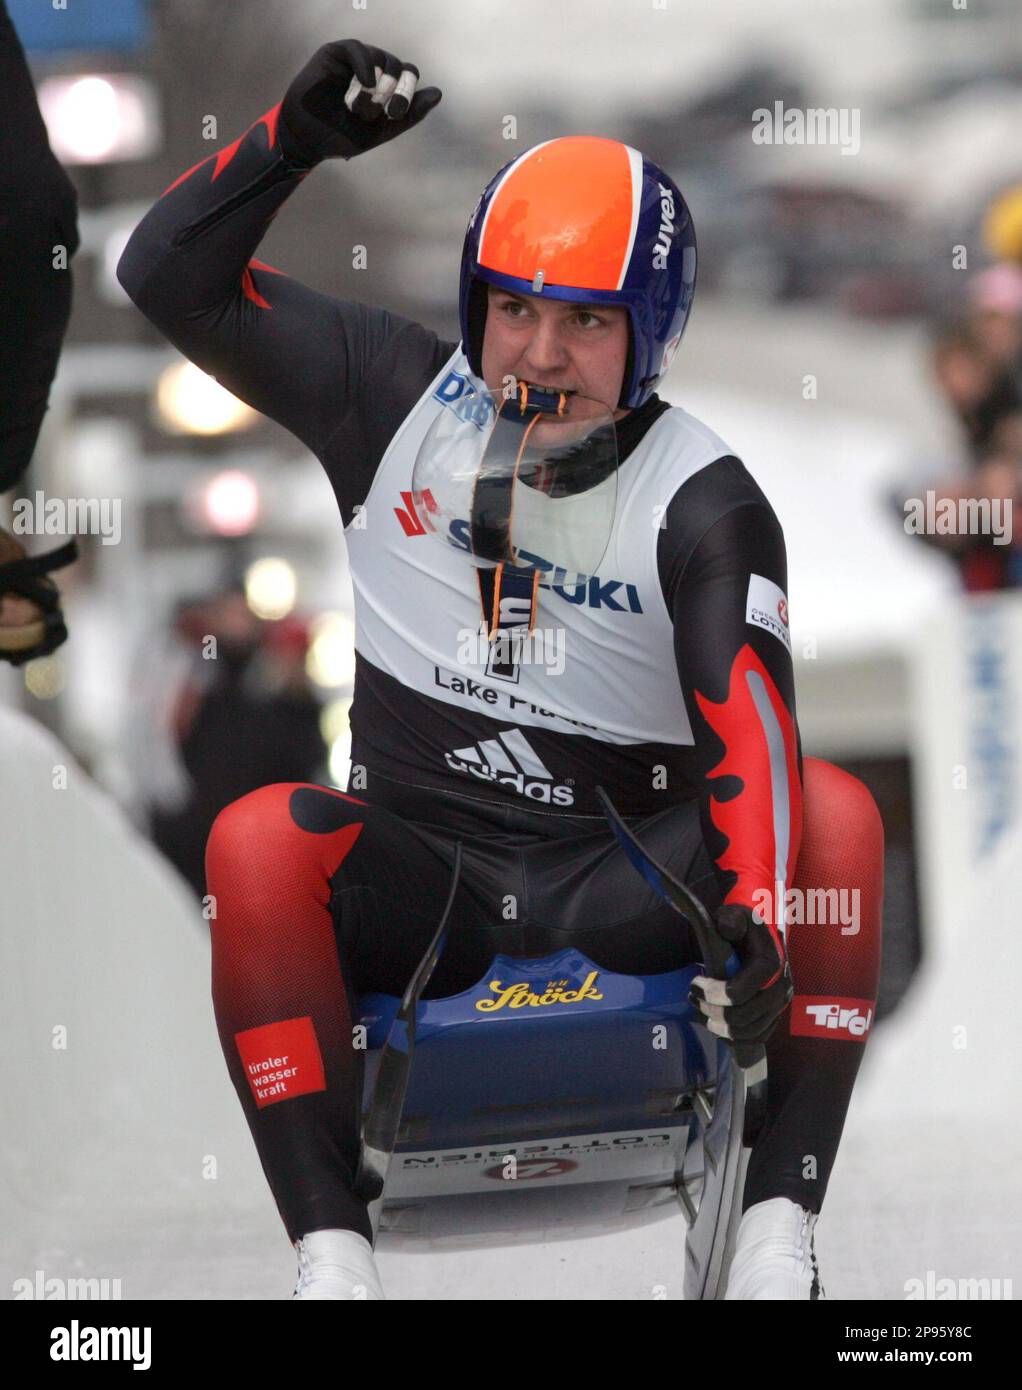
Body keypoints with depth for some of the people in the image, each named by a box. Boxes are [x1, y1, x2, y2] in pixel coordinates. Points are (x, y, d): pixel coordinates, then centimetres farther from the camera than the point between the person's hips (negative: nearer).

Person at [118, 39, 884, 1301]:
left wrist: (757, 921, -39)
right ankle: (331, 1254, -32)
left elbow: (753, 737, -21)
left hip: (624, 897, -1)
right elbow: (169, 278, 0)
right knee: (258, 840, -30)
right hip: (415, 891, 1)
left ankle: (777, 1233, -27)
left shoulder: (703, 505, -8)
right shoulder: (398, 401, 1)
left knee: (835, 812, -26)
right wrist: (295, 140, -15)